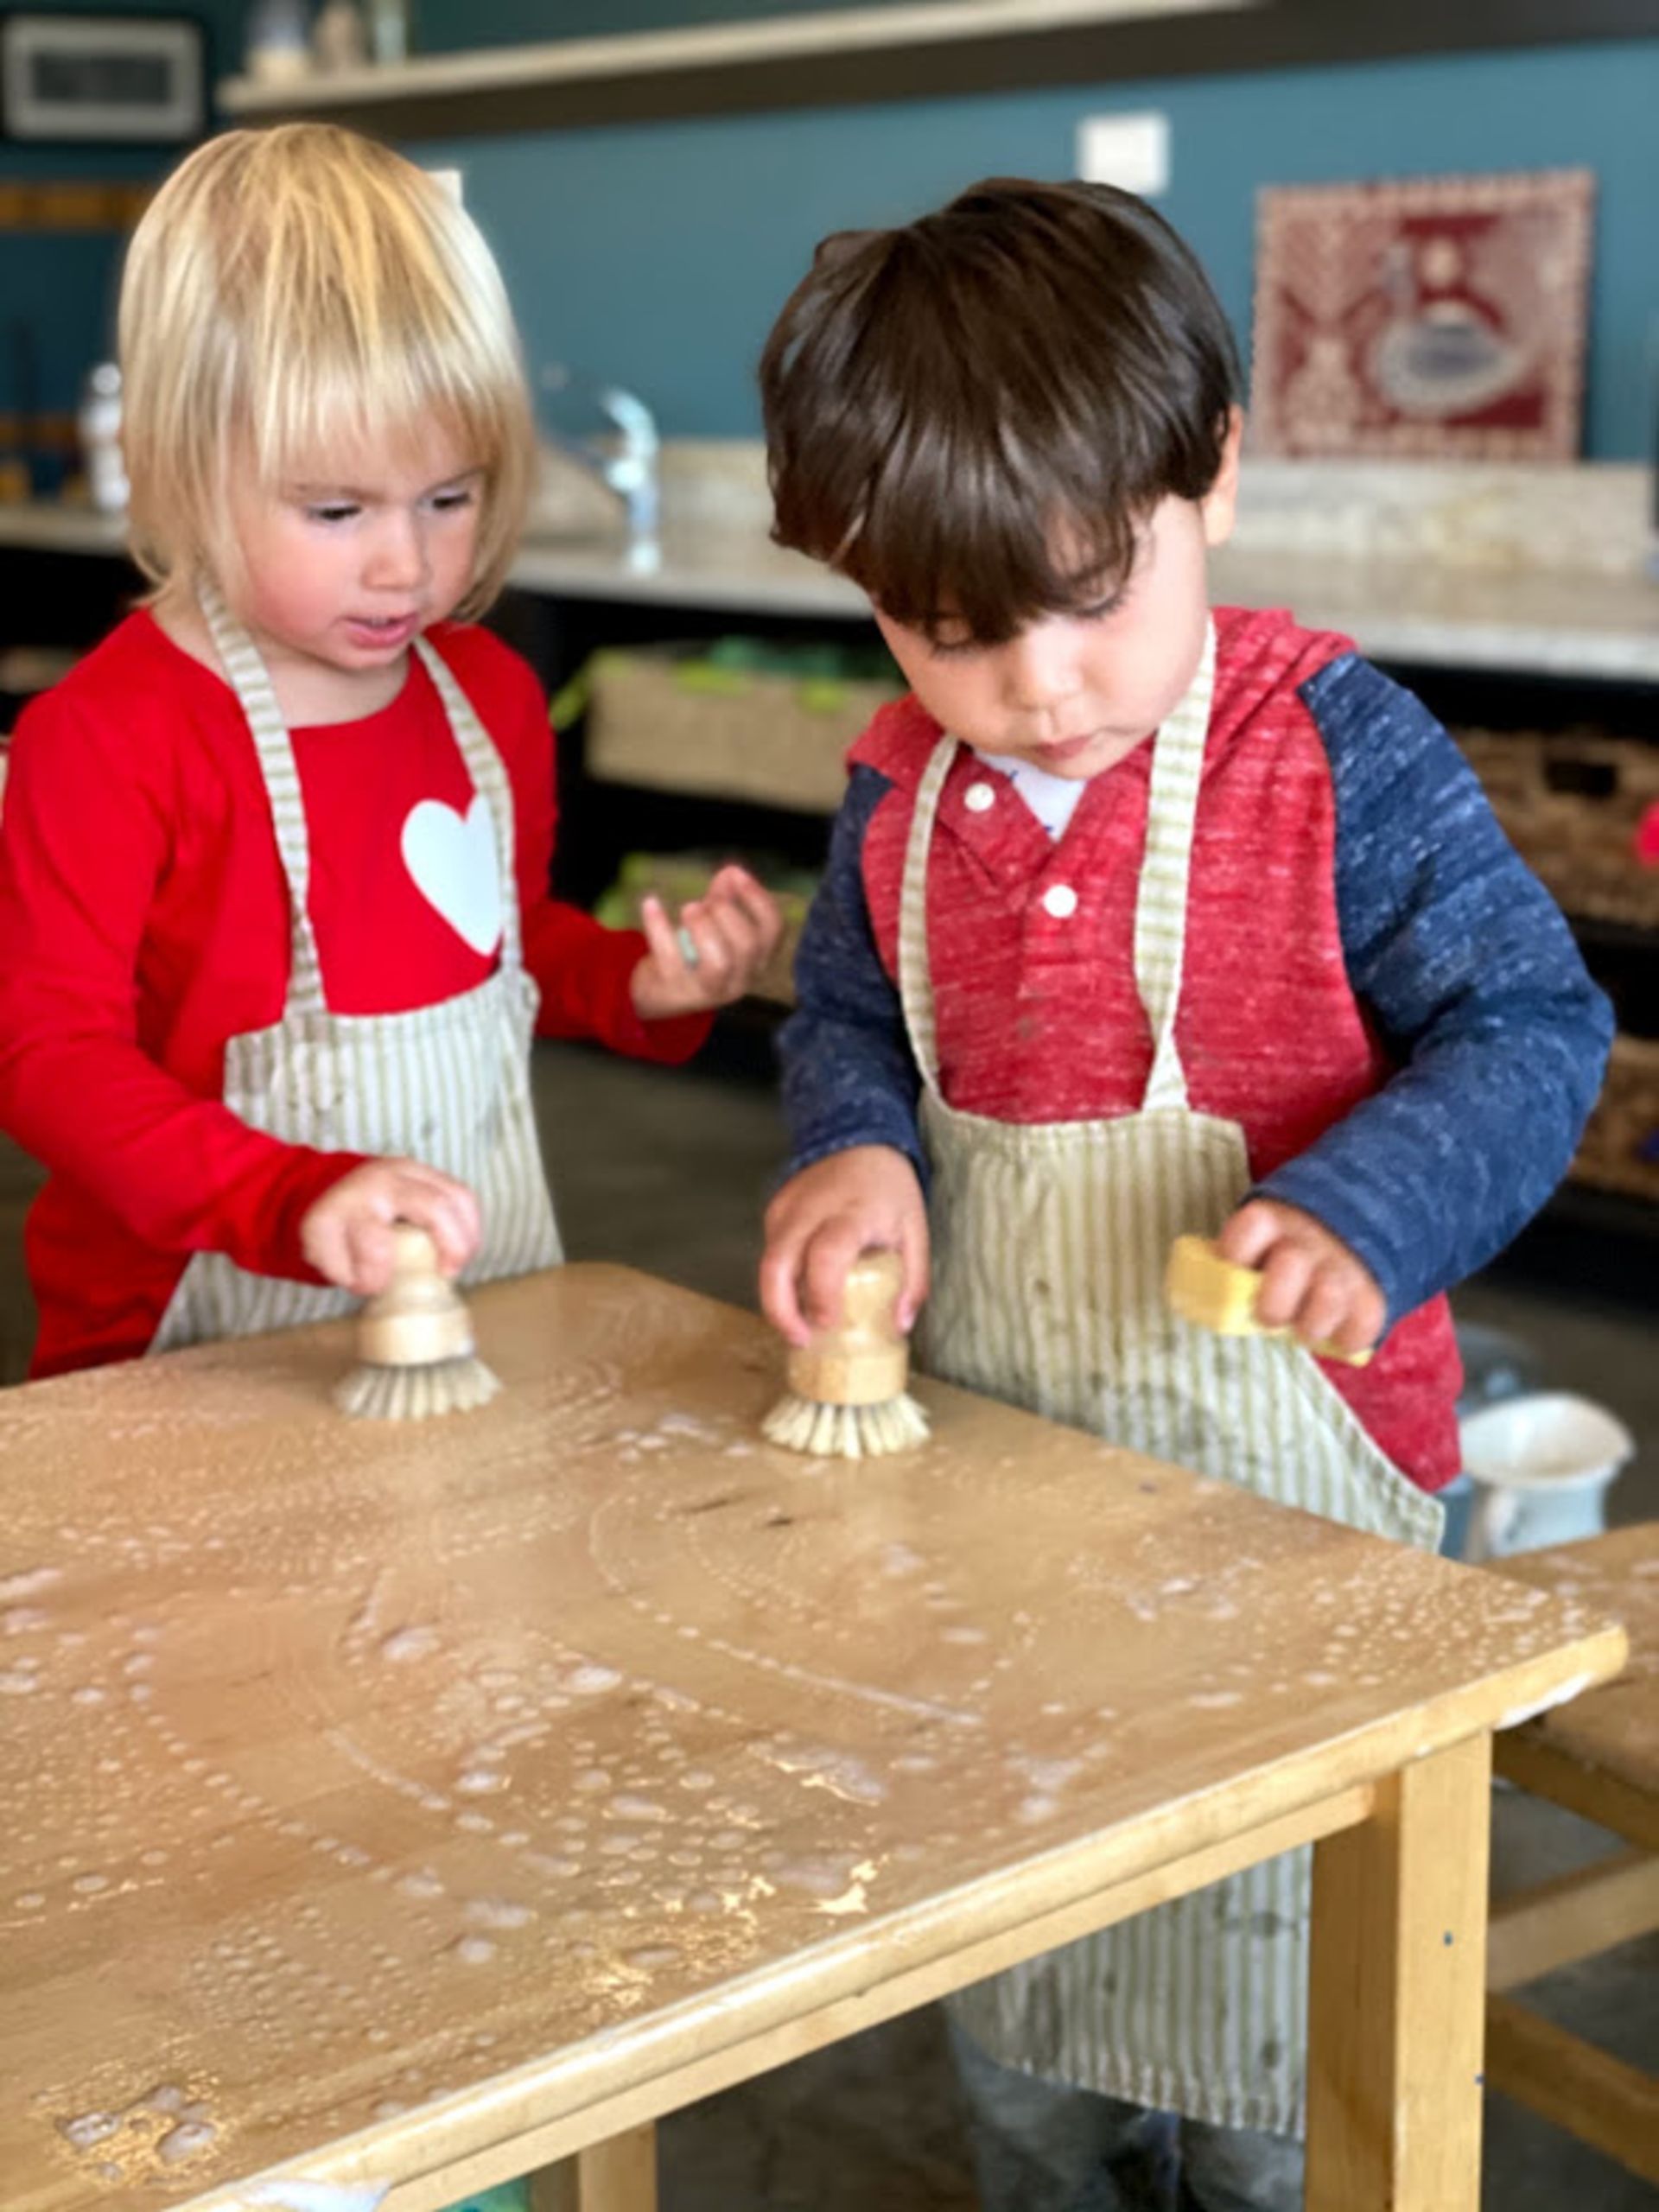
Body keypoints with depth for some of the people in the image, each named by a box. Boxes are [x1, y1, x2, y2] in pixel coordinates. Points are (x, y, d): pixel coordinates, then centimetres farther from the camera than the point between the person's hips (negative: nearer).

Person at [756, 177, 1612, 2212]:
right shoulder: (902, 789, 1)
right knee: (1005, 1993, 22)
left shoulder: (1335, 751, -14)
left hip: (1266, 1451, -5)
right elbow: (847, 1024, 14)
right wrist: (855, 1152, -9)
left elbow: (1527, 1025, -13)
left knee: (1270, 1989, 10)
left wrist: (1370, 1208, -31)